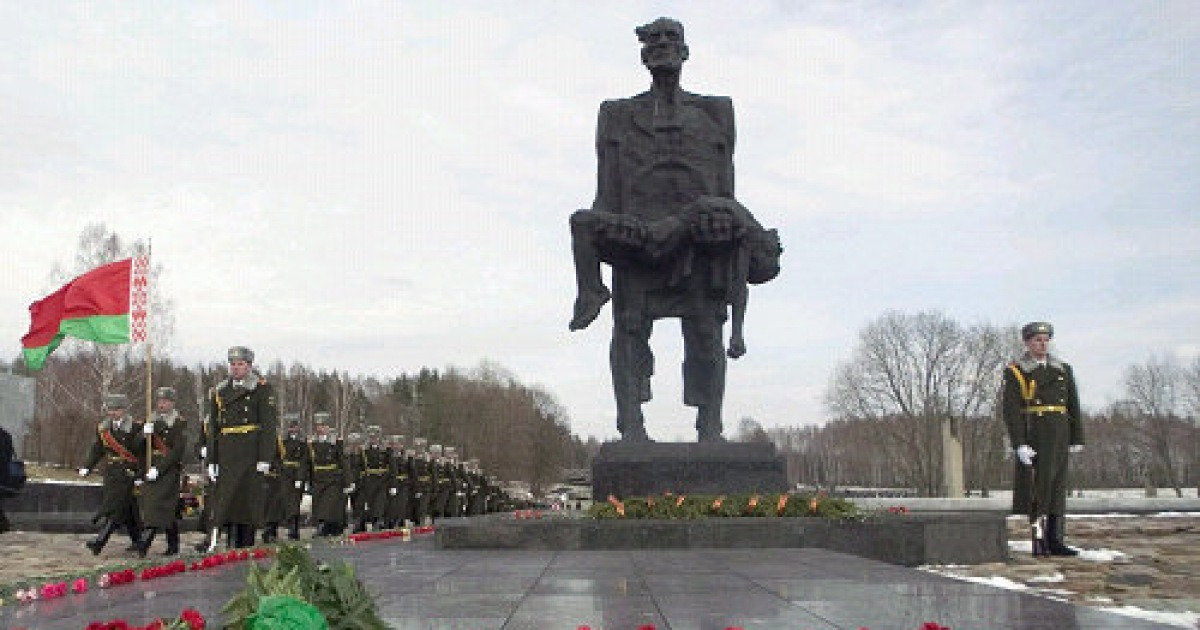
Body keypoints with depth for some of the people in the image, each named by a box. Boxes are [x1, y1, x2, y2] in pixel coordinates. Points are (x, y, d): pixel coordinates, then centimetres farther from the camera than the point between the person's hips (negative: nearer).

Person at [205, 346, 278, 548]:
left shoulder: (262, 389, 0)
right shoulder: (219, 391, 14)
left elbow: (269, 425, -6)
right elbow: (213, 428, 15)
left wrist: (265, 458, -13)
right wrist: (211, 460, 9)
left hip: (251, 452, -4)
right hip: (226, 454, 4)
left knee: (248, 497, -2)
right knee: (226, 499, 3)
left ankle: (247, 546, 5)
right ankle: (232, 546, 8)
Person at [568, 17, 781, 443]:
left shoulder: (714, 113, 21)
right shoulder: (619, 115, 21)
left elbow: (726, 183, 15)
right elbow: (607, 184, 13)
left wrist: (731, 232, 5)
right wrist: (607, 231, 1)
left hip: (700, 239, 0)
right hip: (635, 231, 0)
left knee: (705, 329, -8)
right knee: (630, 325, -11)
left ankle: (710, 428, -8)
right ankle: (631, 423, -13)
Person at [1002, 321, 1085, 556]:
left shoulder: (1063, 370, 13)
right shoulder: (1015, 372, -1)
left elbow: (1074, 407, 15)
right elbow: (1010, 410, -8)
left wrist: (1077, 438, 9)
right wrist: (1019, 444, -16)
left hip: (1059, 435, 5)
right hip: (1030, 436, -4)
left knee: (1057, 487, 5)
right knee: (1033, 485, -6)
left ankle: (1055, 541, 8)